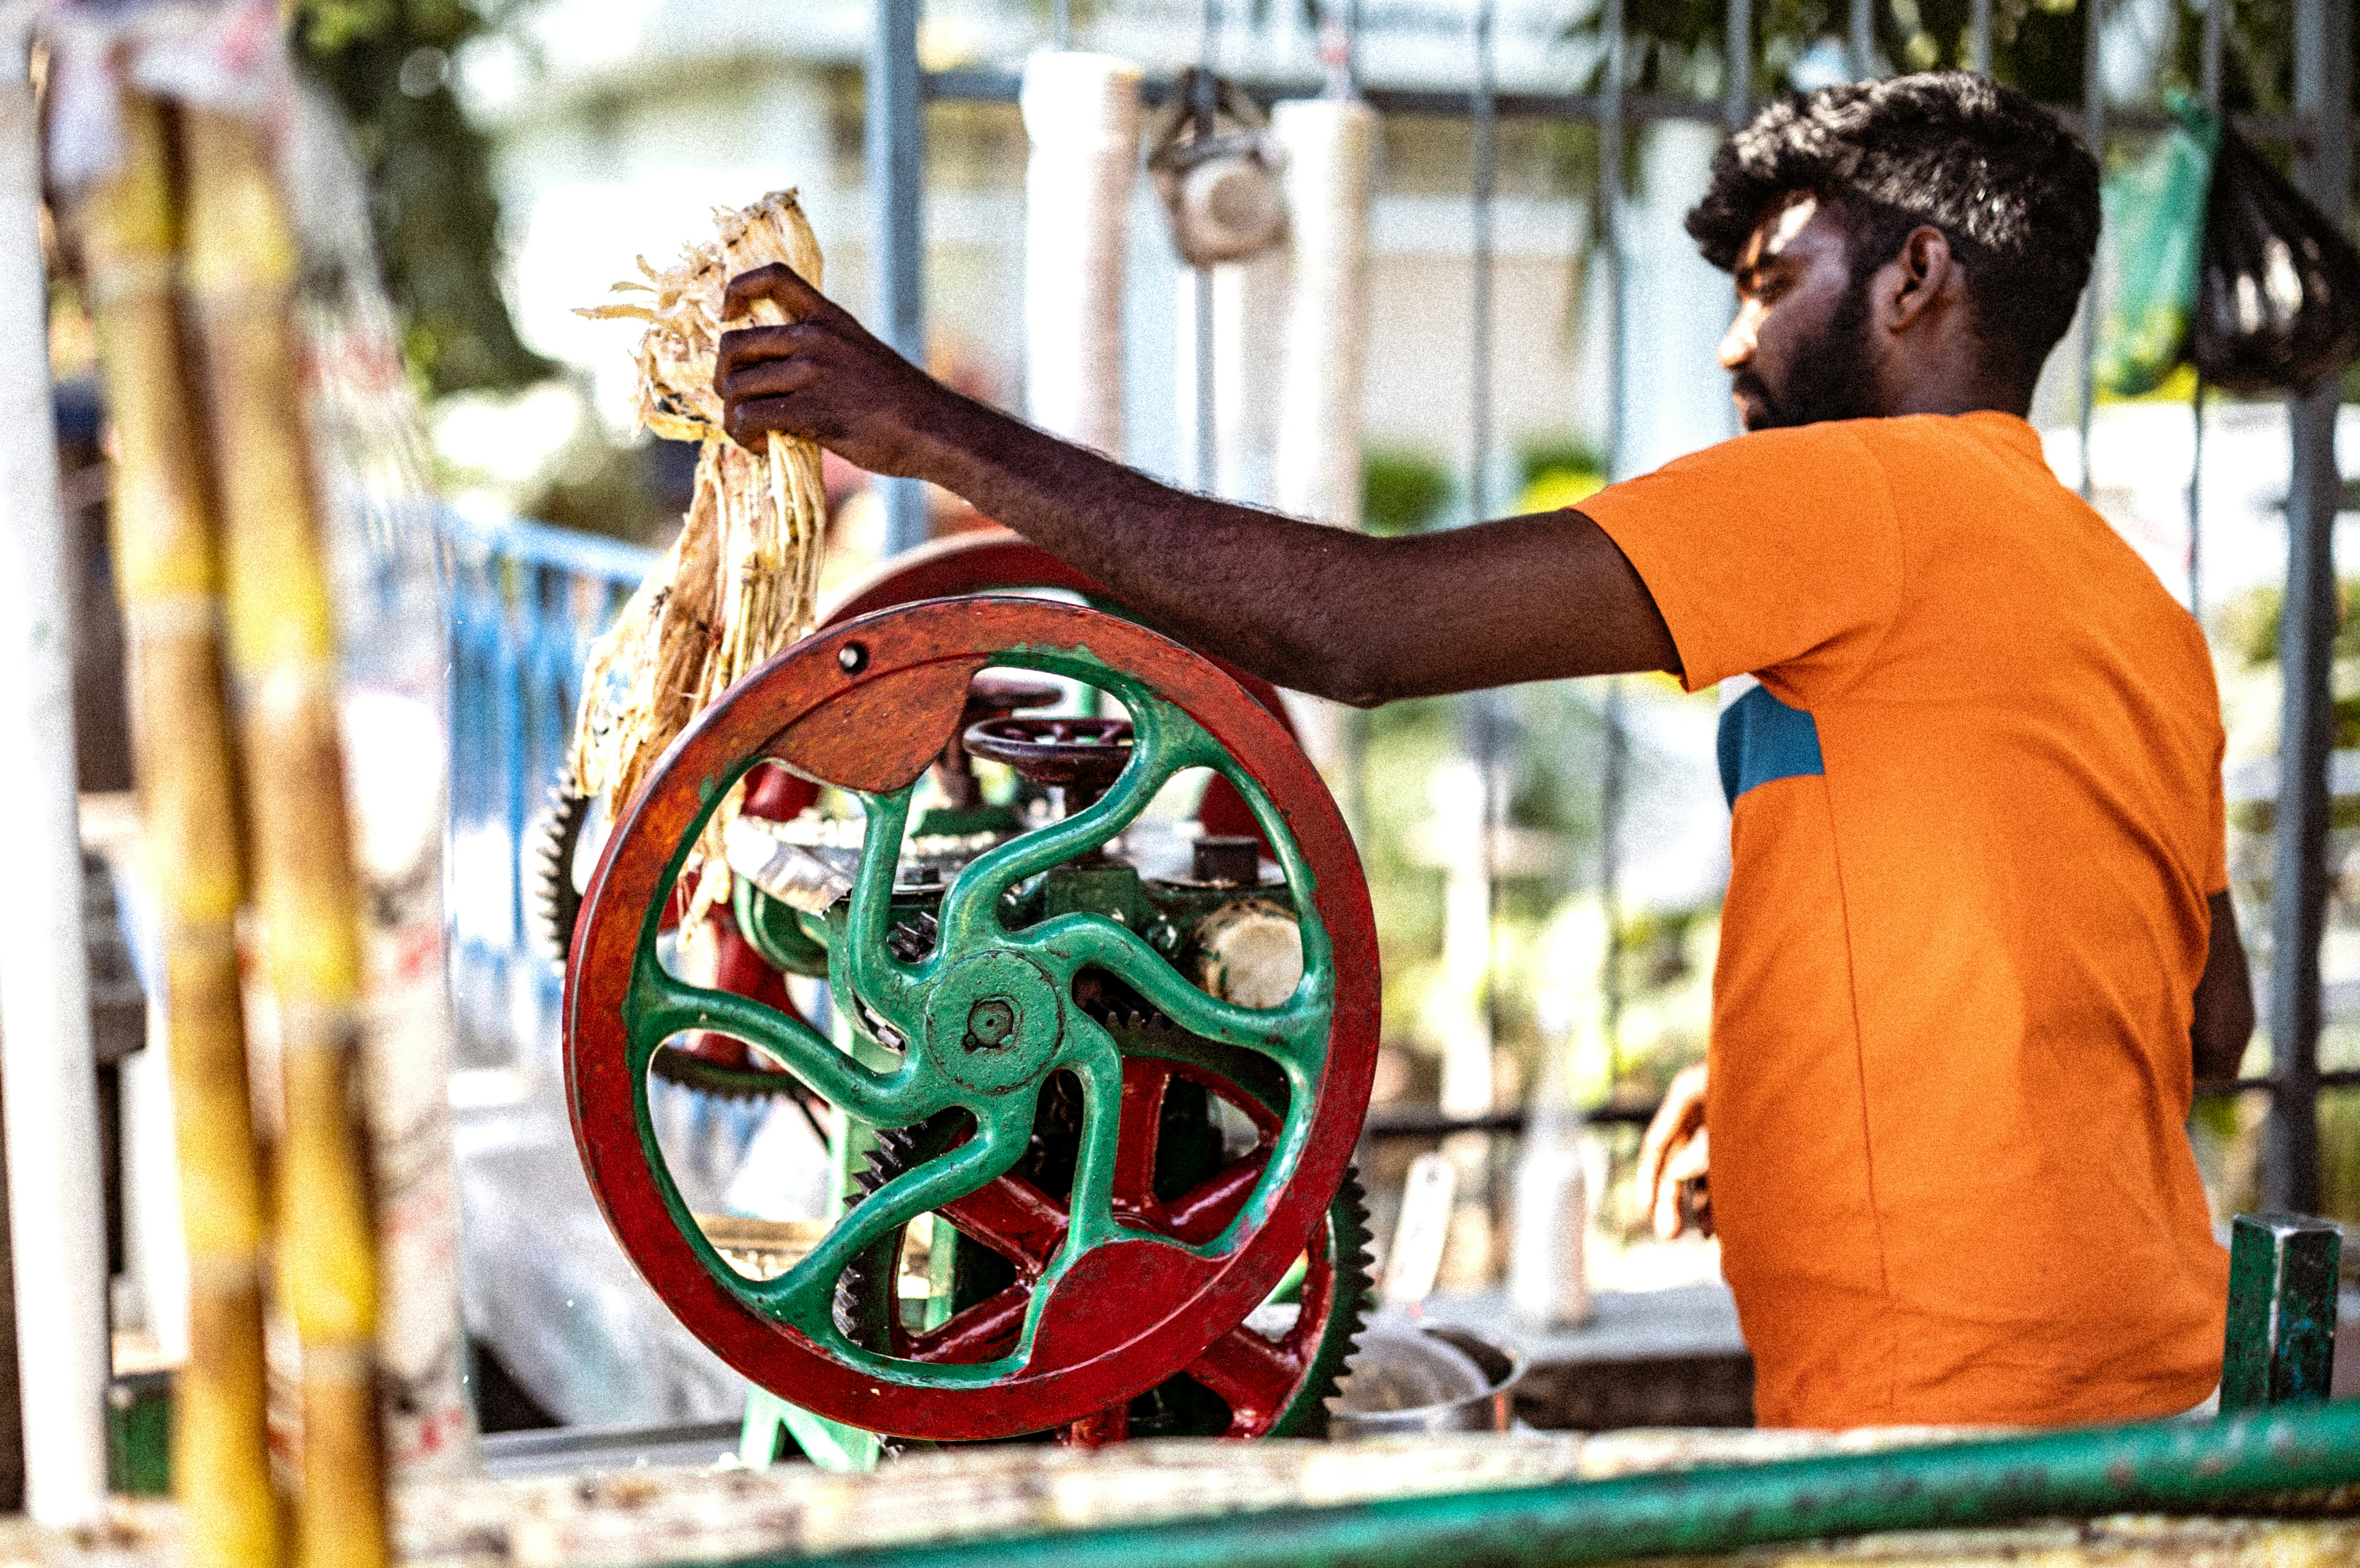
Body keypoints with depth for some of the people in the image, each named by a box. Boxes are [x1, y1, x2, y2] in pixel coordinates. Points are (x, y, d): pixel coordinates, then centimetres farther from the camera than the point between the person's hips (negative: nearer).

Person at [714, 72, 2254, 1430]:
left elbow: (1358, 624, -18)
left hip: (1948, 1407, -9)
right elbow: (2212, 1021, 25)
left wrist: (944, 432, -13)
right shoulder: (2148, 619, 17)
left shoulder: (1872, 492, -11)